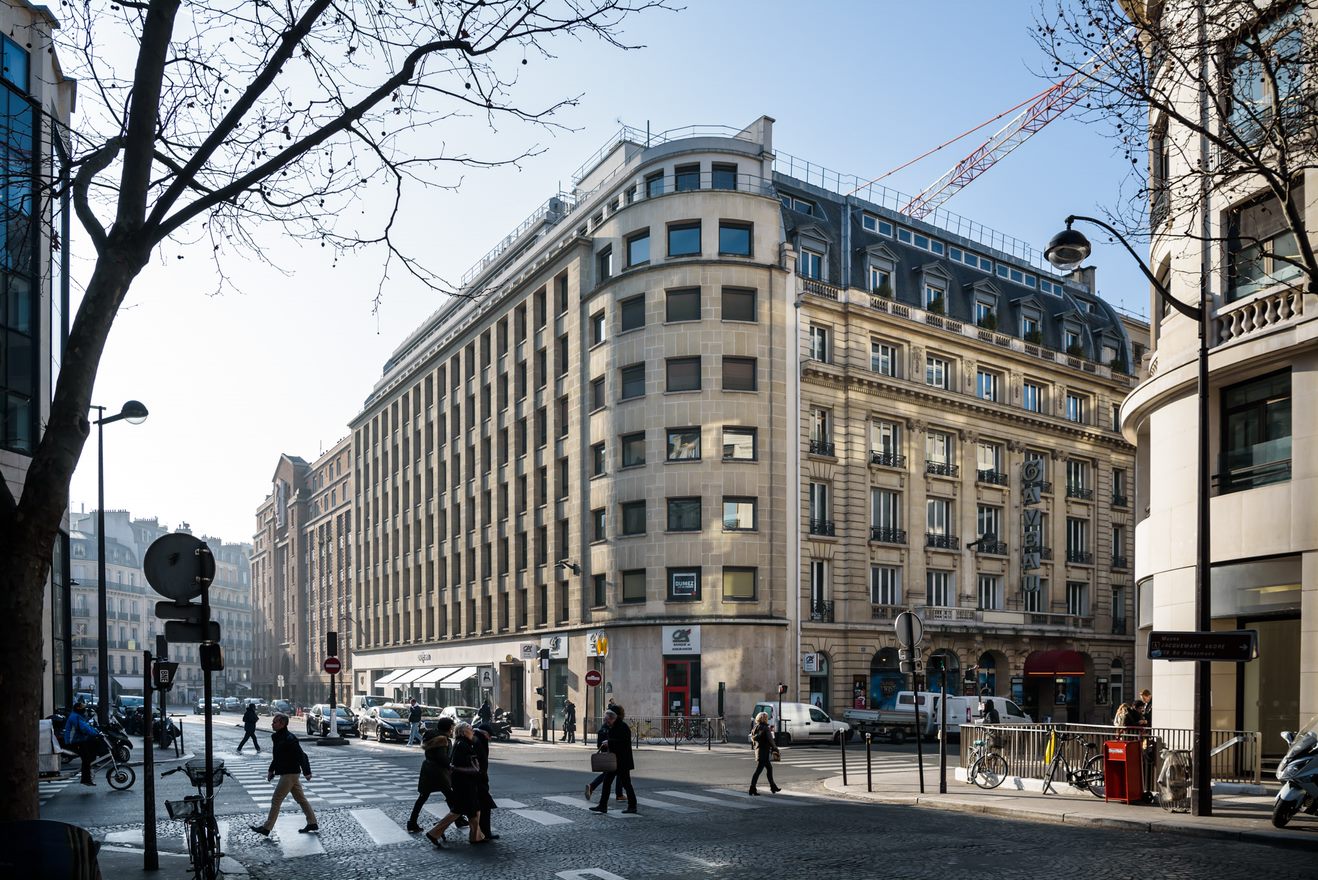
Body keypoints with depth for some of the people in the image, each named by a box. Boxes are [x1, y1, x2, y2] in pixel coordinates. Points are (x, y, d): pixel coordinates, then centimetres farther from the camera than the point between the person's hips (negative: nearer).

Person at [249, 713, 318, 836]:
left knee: (276, 800, -5)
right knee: (300, 799, 14)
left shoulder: (289, 739, -20)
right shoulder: (277, 737, 10)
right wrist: (271, 770, 16)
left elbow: (301, 756, -22)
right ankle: (312, 823, 20)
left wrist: (306, 772, -22)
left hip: (289, 774, -10)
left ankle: (266, 828, 1)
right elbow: (277, 757, 22)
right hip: (286, 773, 10)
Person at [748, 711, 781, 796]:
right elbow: (770, 740, -15)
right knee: (758, 770, -6)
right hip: (764, 752, -9)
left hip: (758, 750, 9)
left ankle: (773, 787, 27)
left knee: (769, 768, 19)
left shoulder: (756, 728, 8)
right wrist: (775, 749, -1)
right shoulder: (765, 728, -16)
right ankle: (752, 789, -6)